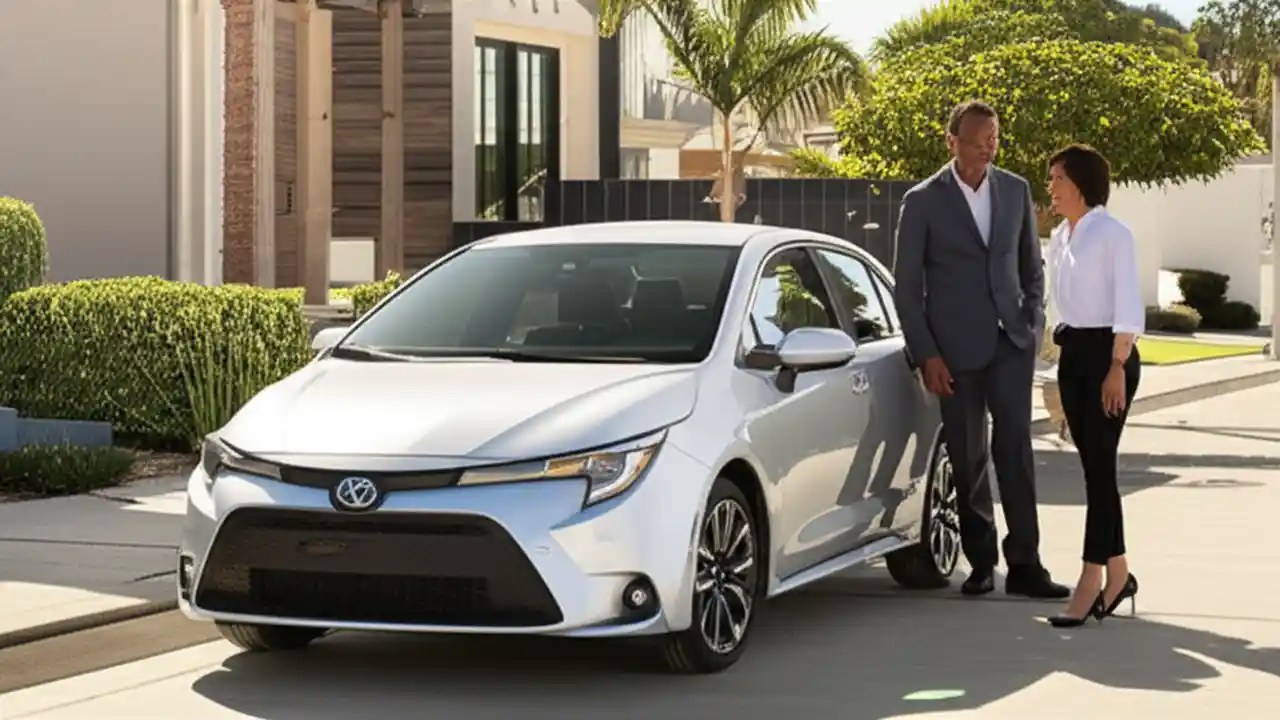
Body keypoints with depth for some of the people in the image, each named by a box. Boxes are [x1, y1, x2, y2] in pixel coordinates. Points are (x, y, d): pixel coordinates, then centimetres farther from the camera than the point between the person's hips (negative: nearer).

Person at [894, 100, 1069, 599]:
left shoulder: (1016, 191, 7)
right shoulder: (922, 202, -3)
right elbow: (907, 286, -2)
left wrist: (1034, 323, 5)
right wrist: (926, 355, -7)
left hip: (1010, 341, 2)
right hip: (955, 348, -2)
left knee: (1015, 446, -8)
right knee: (968, 458, 5)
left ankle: (1024, 564, -8)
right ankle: (981, 561, 17)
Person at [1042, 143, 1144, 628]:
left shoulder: (1112, 234, -10)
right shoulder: (1060, 238, 13)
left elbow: (1129, 307, -14)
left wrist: (1117, 368, -19)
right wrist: (1064, 364, 16)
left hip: (1108, 353, -8)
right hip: (1072, 355, 8)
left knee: (1098, 466, -9)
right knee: (1093, 465, 9)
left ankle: (1091, 583, -9)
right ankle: (1117, 574, 17)